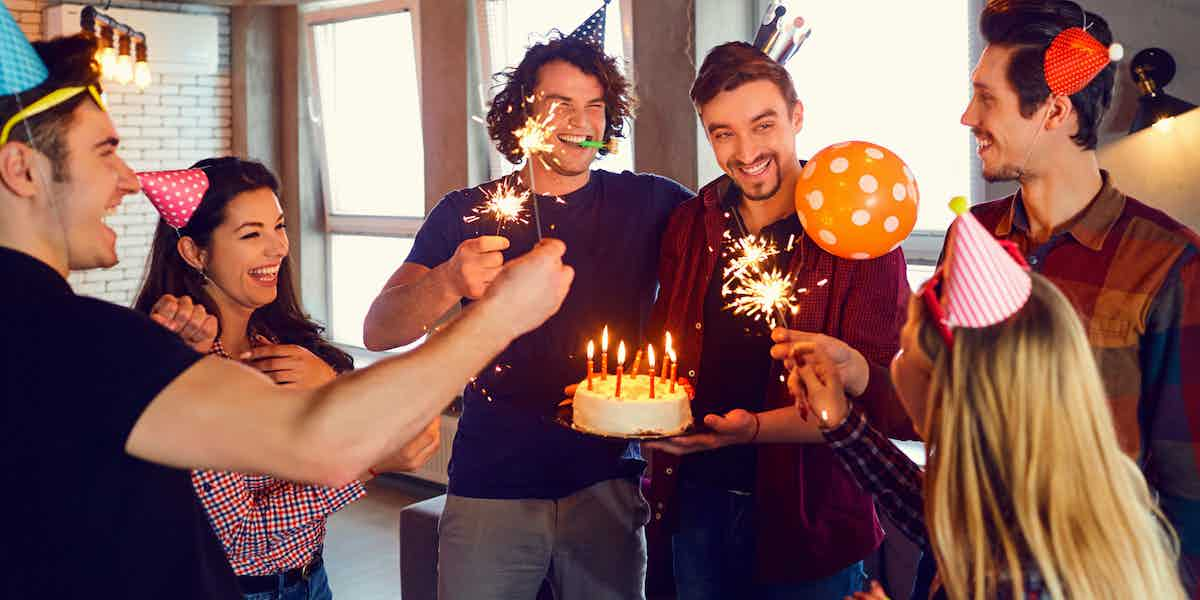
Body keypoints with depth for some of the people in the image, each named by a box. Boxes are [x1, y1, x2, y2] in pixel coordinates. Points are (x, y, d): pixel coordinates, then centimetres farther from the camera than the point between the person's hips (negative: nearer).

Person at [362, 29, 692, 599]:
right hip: (490, 483, 0)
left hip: (606, 482, 1)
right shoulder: (466, 213, 0)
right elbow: (377, 333, -7)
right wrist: (449, 283, -27)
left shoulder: (647, 204, 1)